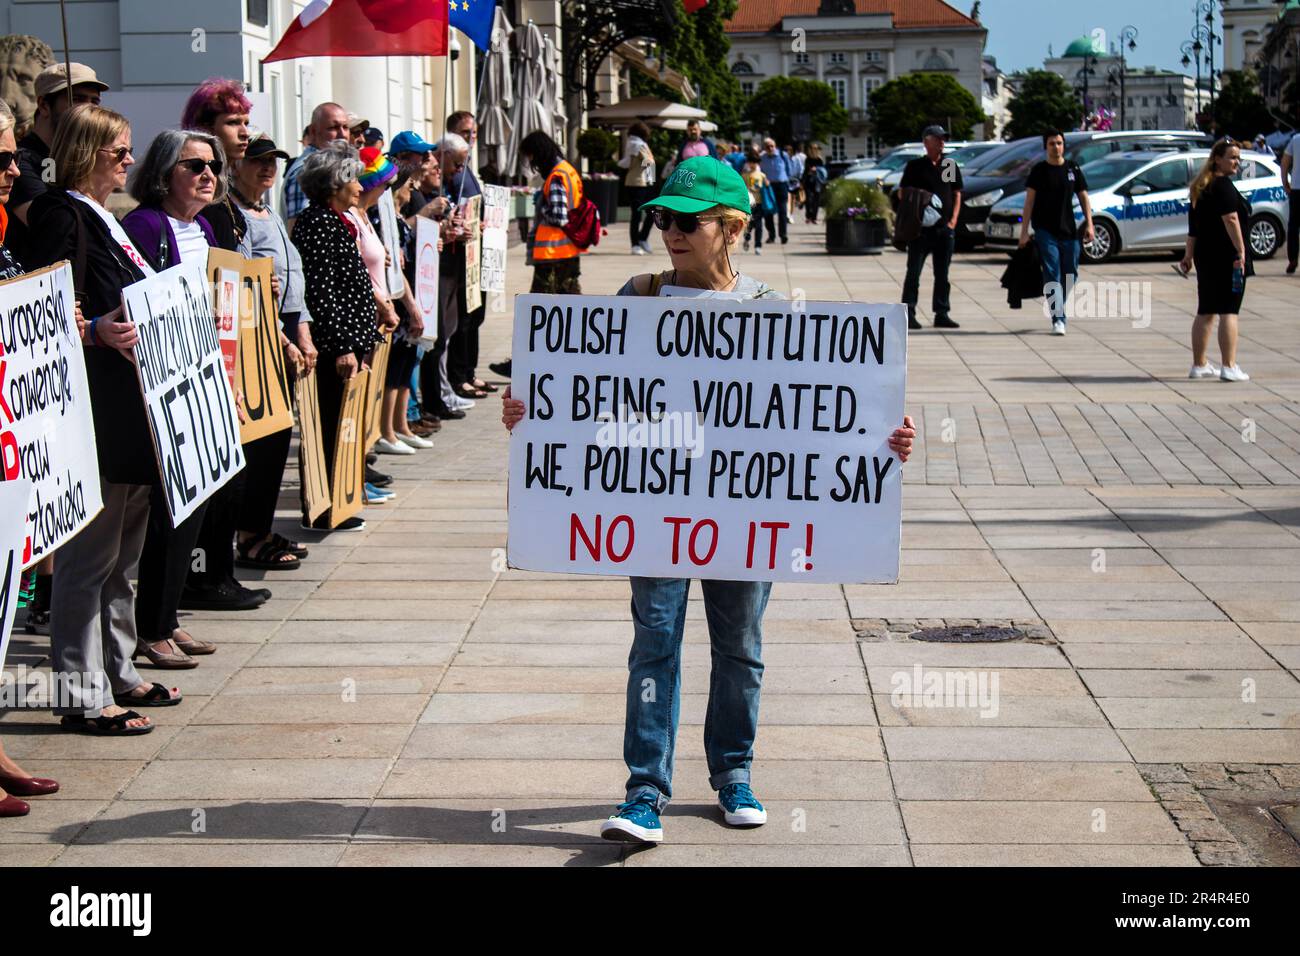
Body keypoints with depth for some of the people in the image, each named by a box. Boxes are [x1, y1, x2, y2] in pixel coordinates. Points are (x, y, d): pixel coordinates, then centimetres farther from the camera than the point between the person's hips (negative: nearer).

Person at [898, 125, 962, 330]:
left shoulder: (951, 166, 11)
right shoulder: (915, 166, 1)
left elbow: (957, 194, 15)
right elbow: (902, 193, 4)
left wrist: (953, 219, 3)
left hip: (945, 227, 4)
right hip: (920, 227, -4)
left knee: (942, 274, 8)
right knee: (914, 272, -3)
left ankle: (941, 314, 13)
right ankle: (909, 313, 0)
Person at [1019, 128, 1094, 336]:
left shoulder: (1073, 169, 9)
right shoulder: (1039, 170, 1)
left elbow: (1083, 197, 11)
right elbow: (1029, 201, -2)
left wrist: (1089, 224, 0)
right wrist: (1024, 231, -9)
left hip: (1069, 231, 4)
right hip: (1045, 231, -4)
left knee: (1070, 275, 9)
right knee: (1052, 274, -10)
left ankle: (1053, 304, 30)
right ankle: (1058, 319, -13)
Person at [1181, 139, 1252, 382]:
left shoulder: (1202, 187, 14)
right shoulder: (1223, 185, -12)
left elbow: (1194, 224, 17)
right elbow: (1230, 219, -23)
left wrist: (1189, 255, 20)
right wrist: (1241, 251, -25)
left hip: (1205, 256, 9)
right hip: (1226, 256, -9)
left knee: (1205, 312, 14)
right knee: (1228, 311, -7)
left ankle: (1199, 365, 19)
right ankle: (1229, 367, -10)